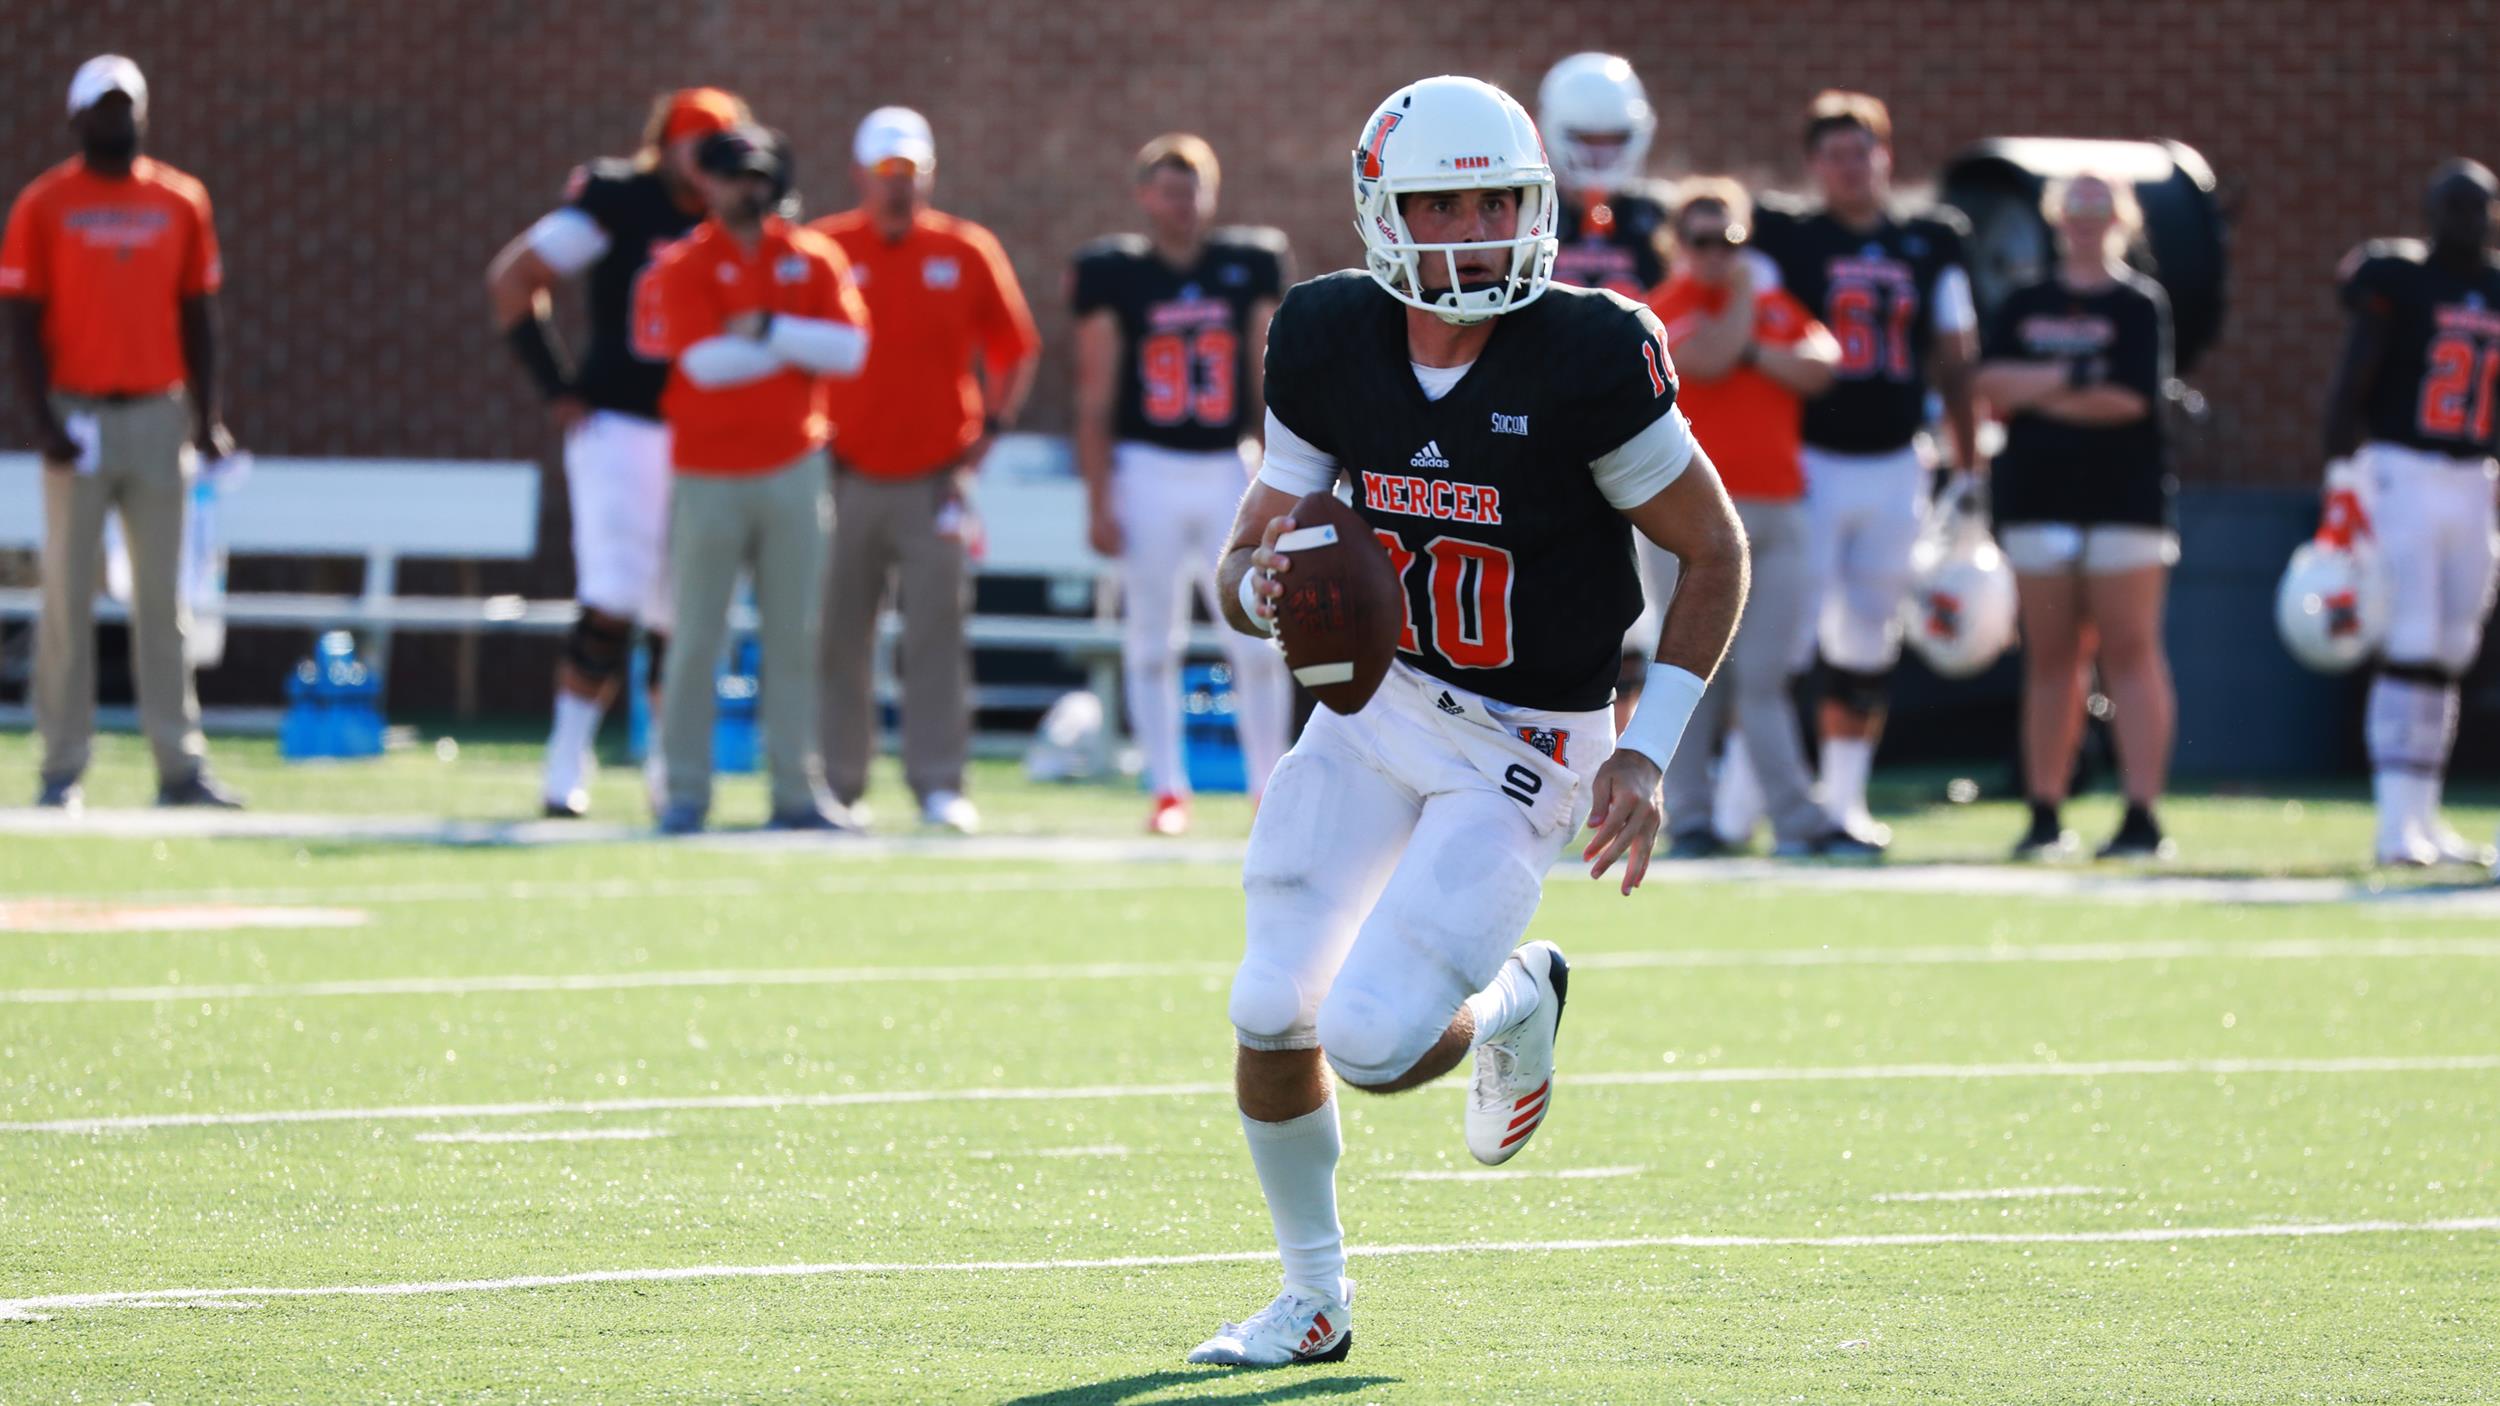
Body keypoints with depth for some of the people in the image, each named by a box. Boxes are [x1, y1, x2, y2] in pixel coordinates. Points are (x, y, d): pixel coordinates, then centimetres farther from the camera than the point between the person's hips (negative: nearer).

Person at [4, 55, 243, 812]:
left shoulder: (182, 203, 7)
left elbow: (197, 317, 11)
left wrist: (207, 417, 3)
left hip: (158, 415, 3)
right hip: (78, 416, -3)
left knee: (162, 600, 5)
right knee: (68, 597, 0)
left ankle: (179, 765, 6)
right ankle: (62, 769, 4)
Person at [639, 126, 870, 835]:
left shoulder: (813, 259, 8)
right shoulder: (683, 266, -2)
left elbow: (849, 349, -5)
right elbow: (704, 361, -16)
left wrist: (769, 330, -15)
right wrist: (802, 347, -8)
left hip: (792, 474, 3)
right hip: (709, 476, -3)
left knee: (795, 637, 4)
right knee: (695, 637, -2)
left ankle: (796, 790, 8)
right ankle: (685, 793, 2)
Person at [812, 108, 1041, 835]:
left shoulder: (967, 252, 4)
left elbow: (1016, 354, 11)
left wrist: (984, 434, 1)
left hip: (936, 480, 0)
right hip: (847, 479, 1)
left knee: (937, 633, -7)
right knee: (839, 638, 2)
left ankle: (939, 785, -4)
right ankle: (839, 786, 10)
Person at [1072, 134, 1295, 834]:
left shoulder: (1250, 266, 5)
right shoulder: (1114, 274, 0)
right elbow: (1096, 400, 1)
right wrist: (1099, 504, -4)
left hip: (1229, 469, 1)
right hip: (1148, 470, -1)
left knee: (1259, 641, -3)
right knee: (1152, 639, 2)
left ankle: (1269, 786, 8)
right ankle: (1167, 789, 11)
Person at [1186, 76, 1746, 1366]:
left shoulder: (1588, 358, -20)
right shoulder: (1331, 344, -7)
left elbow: (1715, 553, -9)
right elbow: (1249, 560, 2)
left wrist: (1647, 756, -14)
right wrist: (1262, 583, -23)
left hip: (1523, 750, -5)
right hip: (1379, 701, 5)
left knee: (1372, 1042, -16)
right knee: (1270, 1015, 0)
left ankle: (1515, 1005, 20)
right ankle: (1313, 1297, 23)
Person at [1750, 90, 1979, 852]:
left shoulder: (1930, 246, 9)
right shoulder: (1783, 239, -3)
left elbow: (1952, 359, 13)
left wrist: (1966, 459, 12)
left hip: (1893, 468, 4)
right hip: (1809, 464, -4)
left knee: (1869, 641, 11)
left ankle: (1845, 797, 21)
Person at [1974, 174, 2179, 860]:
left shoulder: (2139, 304, 3)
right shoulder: (2024, 306, 15)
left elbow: (2132, 398, -10)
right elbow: (1991, 384, 2)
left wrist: (2034, 392, -4)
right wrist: (2072, 378, -10)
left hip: (2123, 500, -4)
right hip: (2036, 498, 4)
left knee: (2130, 653, -8)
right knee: (2049, 657, 5)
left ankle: (2142, 812, -11)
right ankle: (2045, 813, 8)